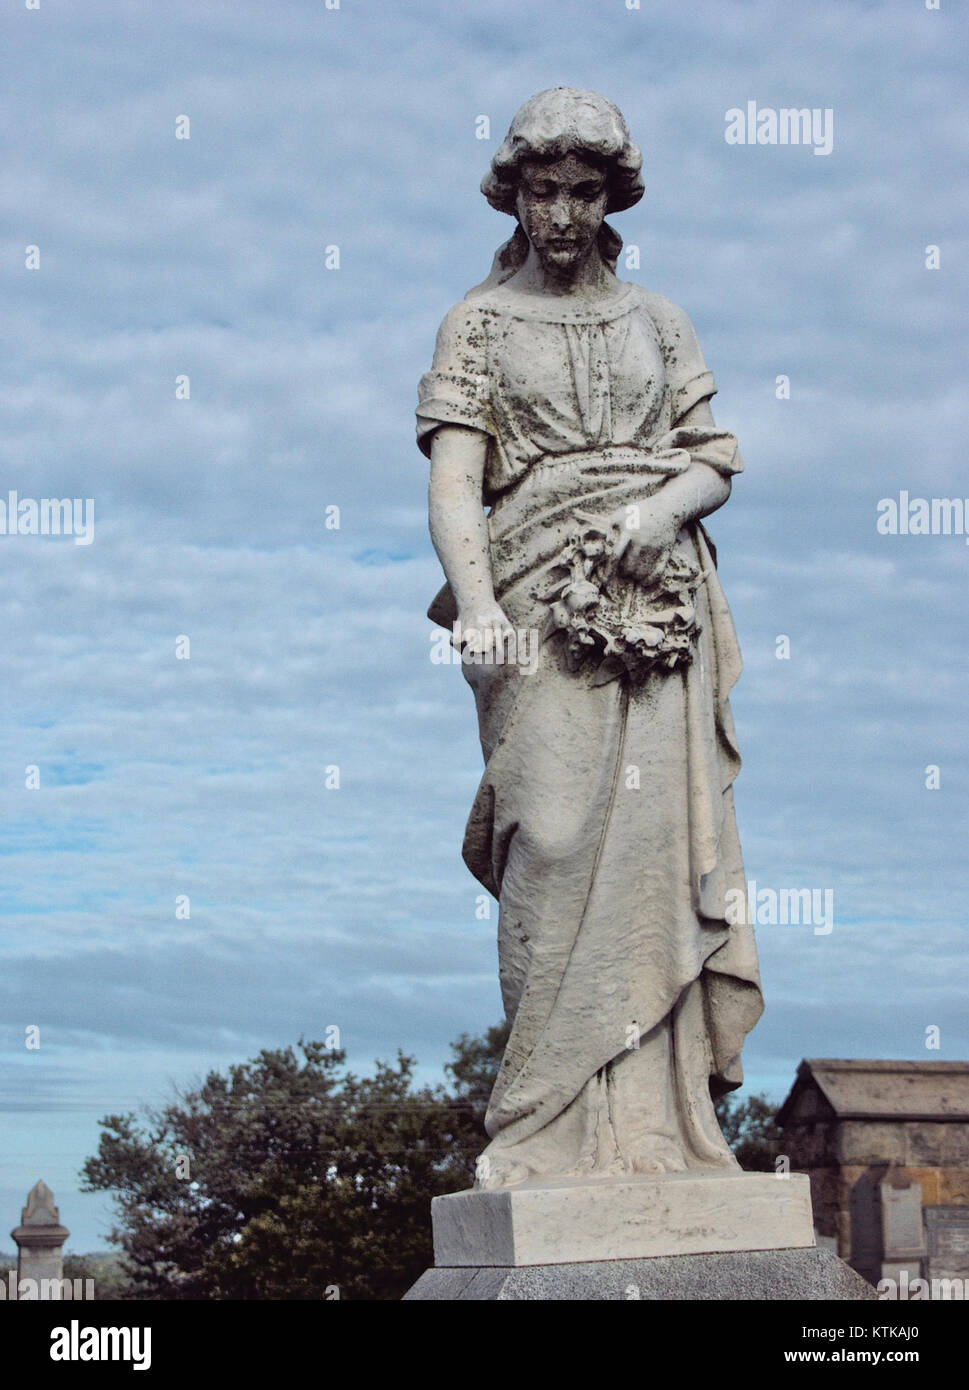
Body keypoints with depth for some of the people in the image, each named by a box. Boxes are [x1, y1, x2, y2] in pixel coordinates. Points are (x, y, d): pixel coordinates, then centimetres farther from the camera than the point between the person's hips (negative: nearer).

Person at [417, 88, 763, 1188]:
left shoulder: (656, 321, 19)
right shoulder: (478, 324, 11)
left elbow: (716, 461, 13)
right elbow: (452, 479, -2)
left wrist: (660, 511, -10)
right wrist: (476, 604, -20)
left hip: (657, 607, 2)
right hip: (541, 607, -2)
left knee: (653, 842, -7)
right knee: (556, 845, -13)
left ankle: (652, 1122, -5)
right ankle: (550, 1126, -10)